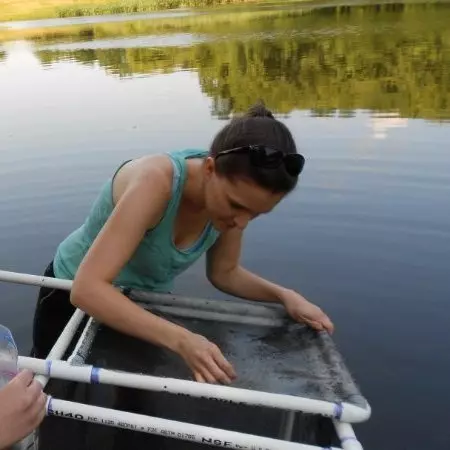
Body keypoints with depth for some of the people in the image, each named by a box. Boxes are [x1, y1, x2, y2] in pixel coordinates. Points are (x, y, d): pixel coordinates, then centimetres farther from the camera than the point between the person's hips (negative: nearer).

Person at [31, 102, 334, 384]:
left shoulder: (234, 190, -22)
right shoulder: (155, 182, -40)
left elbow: (224, 273, -7)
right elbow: (87, 289, -45)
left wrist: (284, 295, -23)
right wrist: (181, 340, -53)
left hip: (146, 300, 4)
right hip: (77, 295, -4)